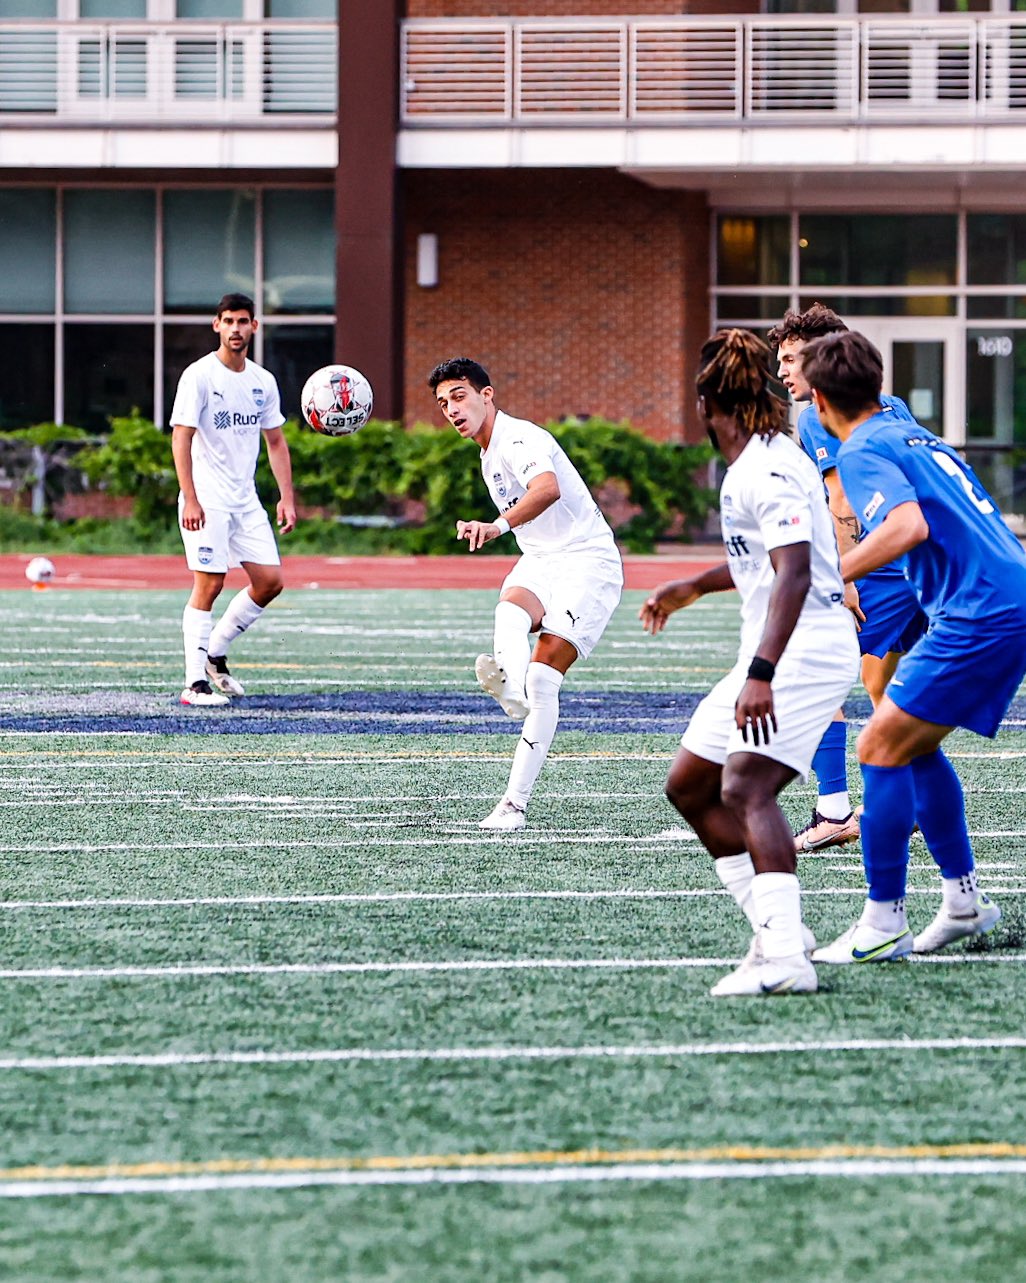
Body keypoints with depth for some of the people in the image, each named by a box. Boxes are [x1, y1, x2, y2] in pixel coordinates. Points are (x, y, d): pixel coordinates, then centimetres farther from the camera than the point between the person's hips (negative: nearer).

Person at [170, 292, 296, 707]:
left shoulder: (263, 381, 11)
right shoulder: (199, 376, -8)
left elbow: (275, 441, 18)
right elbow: (181, 438, -13)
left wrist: (286, 497, 9)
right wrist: (190, 499, -21)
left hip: (246, 500, 7)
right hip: (207, 500, -7)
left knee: (270, 580, 1)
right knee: (209, 584, -12)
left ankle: (215, 654, 18)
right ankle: (195, 683, -9)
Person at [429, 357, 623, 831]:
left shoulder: (518, 439, -14)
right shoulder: (489, 456, 17)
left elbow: (548, 489, -38)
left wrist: (500, 524, -53)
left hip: (587, 559, -8)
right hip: (539, 561, 8)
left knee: (543, 677, -19)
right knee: (511, 610, -30)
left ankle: (515, 801, -19)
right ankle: (508, 681, -63)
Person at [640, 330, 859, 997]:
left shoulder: (770, 470, -17)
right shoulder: (750, 466, 14)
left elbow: (794, 572, -28)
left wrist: (762, 673, -36)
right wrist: (695, 587, 40)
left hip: (806, 647, -11)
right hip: (772, 655, 11)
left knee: (746, 787, -26)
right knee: (689, 786, 13)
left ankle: (786, 956, -37)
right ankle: (778, 928, 12)